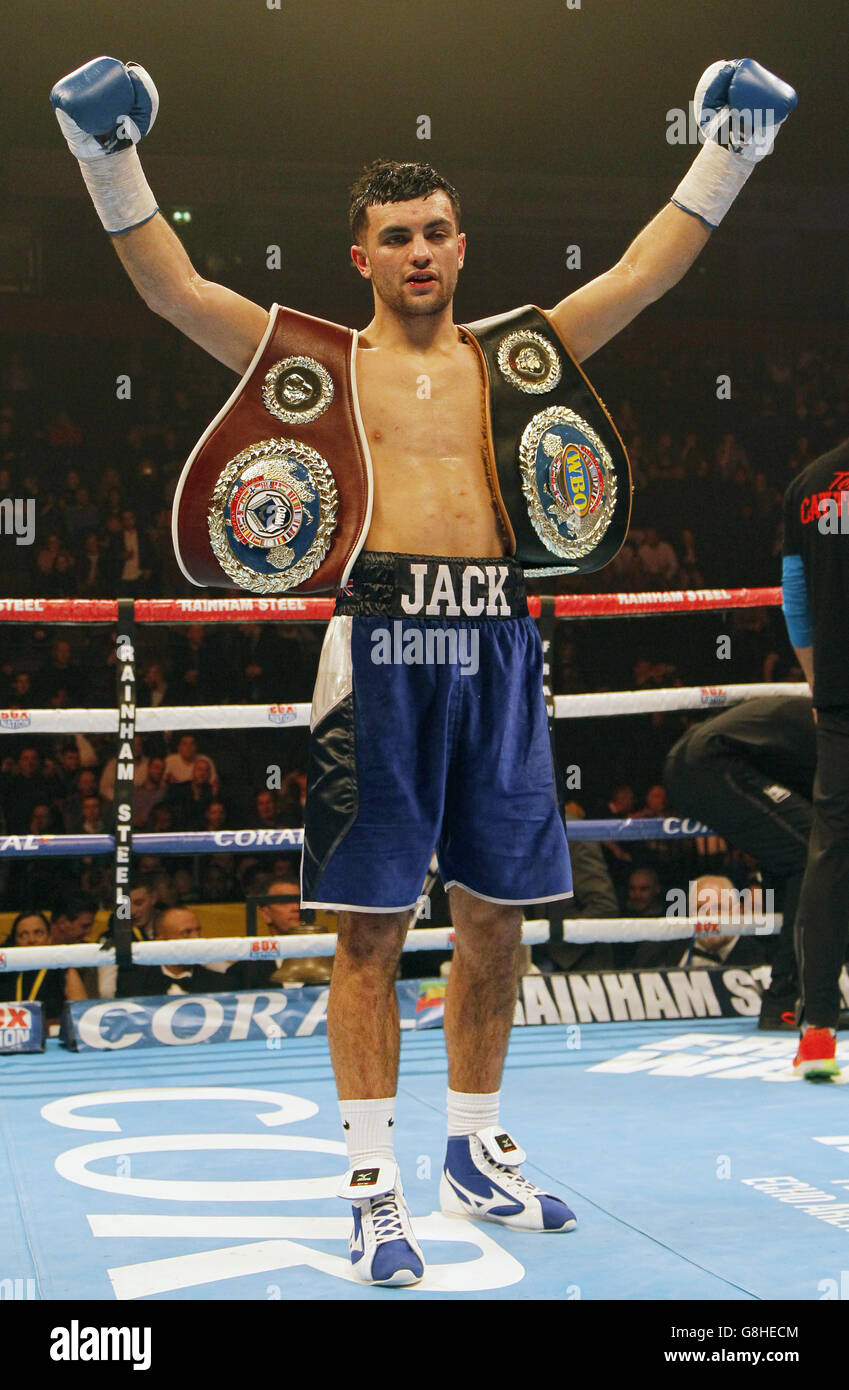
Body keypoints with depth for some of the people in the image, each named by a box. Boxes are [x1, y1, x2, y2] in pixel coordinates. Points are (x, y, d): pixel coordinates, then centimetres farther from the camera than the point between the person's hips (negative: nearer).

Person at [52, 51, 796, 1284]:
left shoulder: (514, 355, 17)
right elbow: (175, 290, 3)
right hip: (384, 636, -3)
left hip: (497, 637, 3)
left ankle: (478, 1151, 27)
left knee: (497, 913, 9)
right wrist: (110, 157, -4)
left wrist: (729, 146, 15)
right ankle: (374, 1187, 8)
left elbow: (646, 273, 16)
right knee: (371, 925, -2)